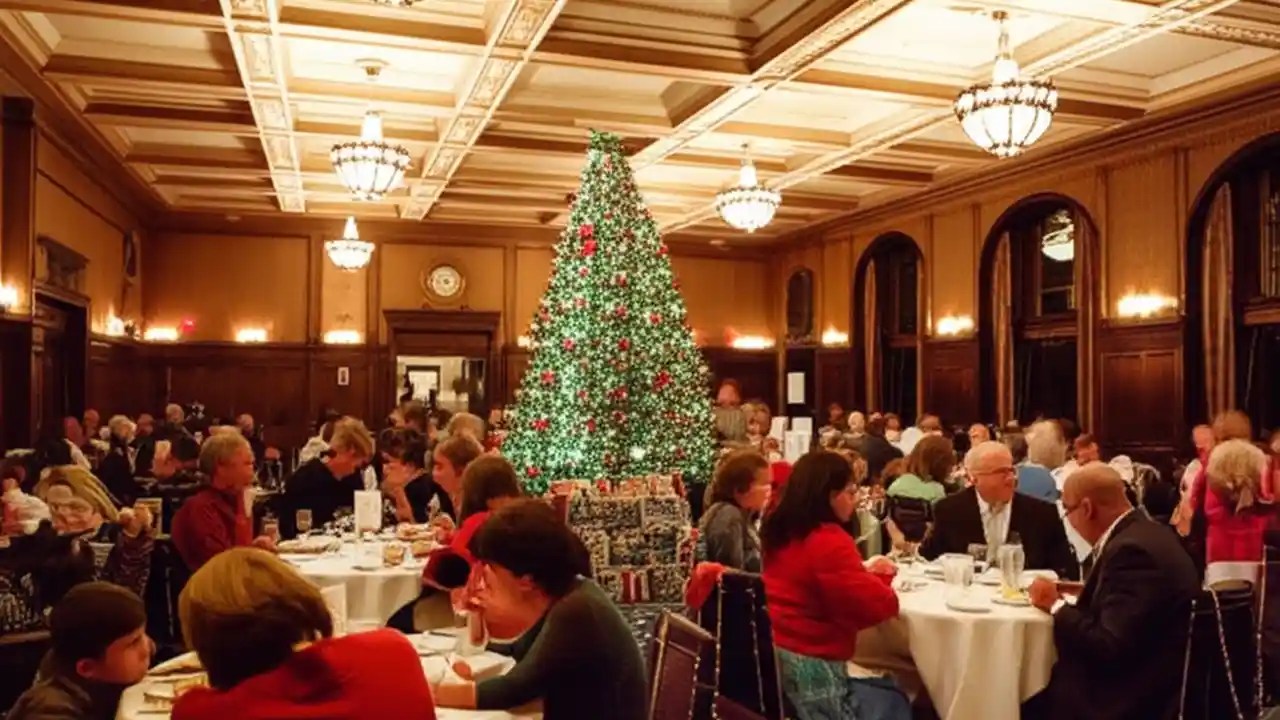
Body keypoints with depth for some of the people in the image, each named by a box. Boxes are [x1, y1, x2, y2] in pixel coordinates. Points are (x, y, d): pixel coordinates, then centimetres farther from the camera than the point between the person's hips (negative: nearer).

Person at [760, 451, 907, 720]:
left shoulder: (780, 531, 8)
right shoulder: (829, 541, -20)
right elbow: (878, 607, -19)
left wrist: (865, 575, 10)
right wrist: (880, 576, 2)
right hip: (811, 667, -9)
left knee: (893, 695, 17)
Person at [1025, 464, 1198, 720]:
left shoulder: (1132, 549, -22)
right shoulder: (1145, 533, 8)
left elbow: (1108, 649, -23)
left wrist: (1056, 605, -12)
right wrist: (1082, 593, 3)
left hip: (1135, 698, -9)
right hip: (1145, 681, 9)